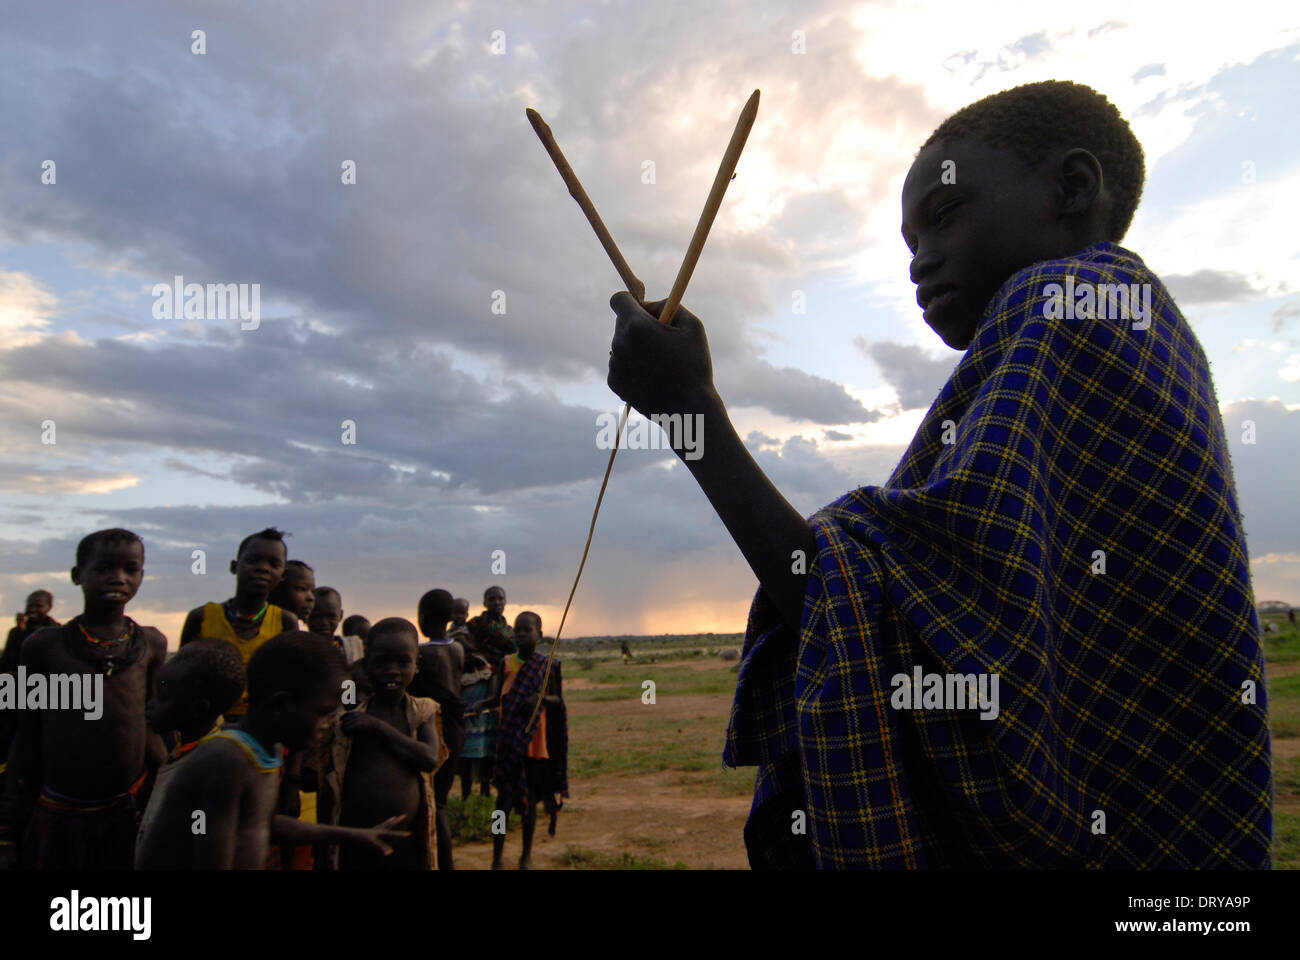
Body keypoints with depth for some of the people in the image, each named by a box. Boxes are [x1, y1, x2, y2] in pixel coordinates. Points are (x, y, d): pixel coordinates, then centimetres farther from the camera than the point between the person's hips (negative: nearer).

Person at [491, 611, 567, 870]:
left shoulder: (549, 665, -1)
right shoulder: (506, 663, 1)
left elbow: (559, 700, 4)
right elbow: (498, 696, 7)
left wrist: (542, 698, -15)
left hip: (536, 741, 0)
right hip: (508, 742, 0)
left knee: (530, 799, 9)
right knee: (504, 798, 3)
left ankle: (527, 856, 23)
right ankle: (497, 857, 15)